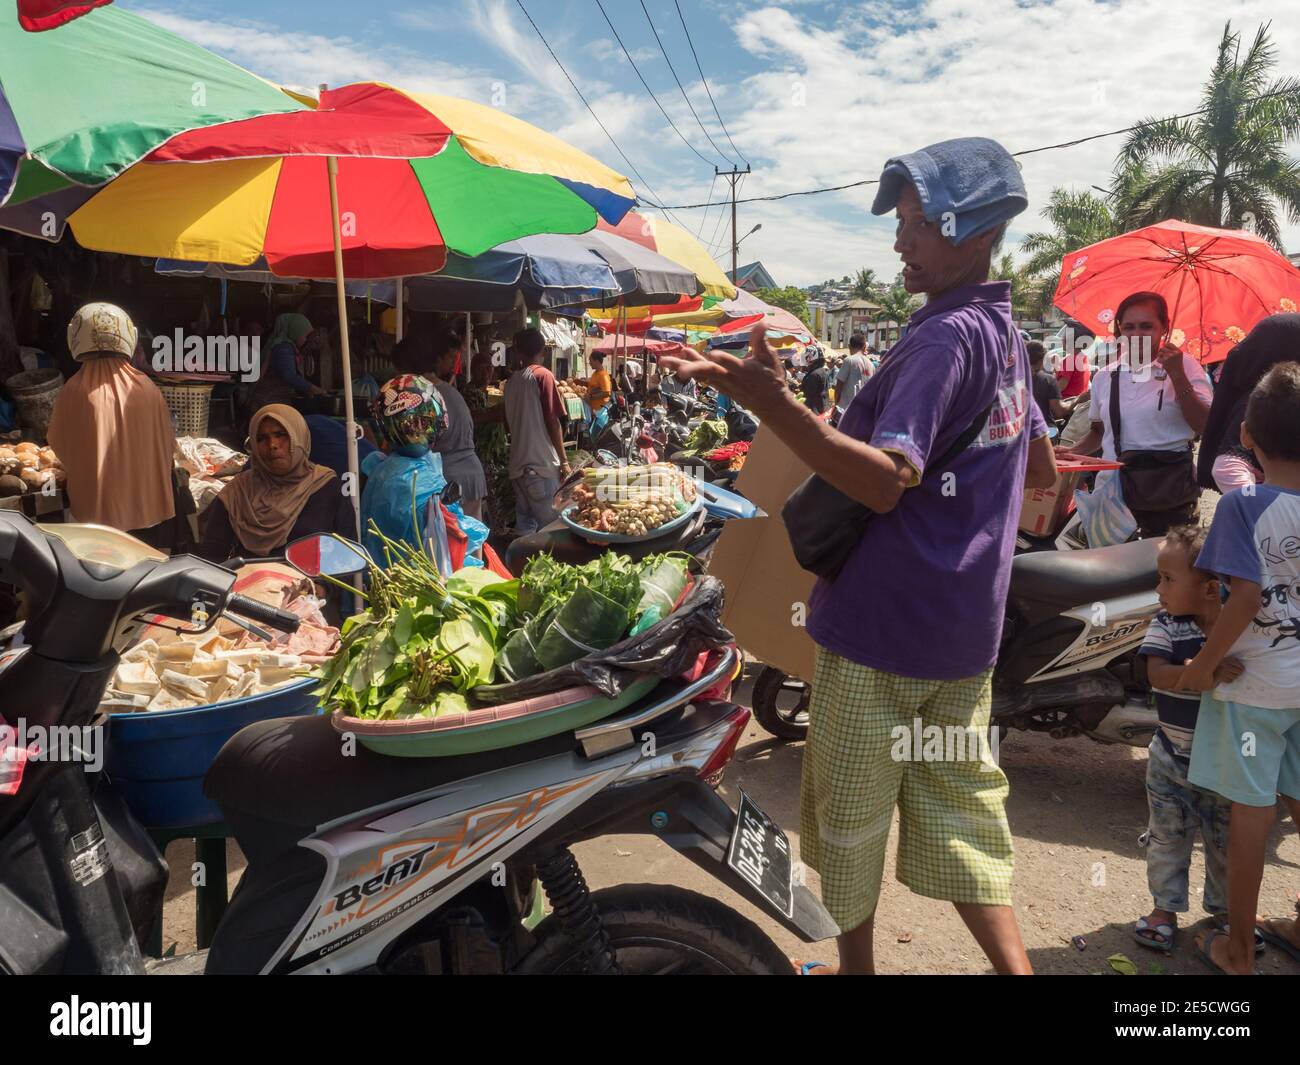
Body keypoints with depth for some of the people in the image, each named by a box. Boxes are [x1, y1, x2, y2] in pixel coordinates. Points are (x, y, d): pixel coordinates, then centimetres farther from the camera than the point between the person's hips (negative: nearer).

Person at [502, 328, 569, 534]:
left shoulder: (512, 380, 12)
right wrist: (564, 461, -5)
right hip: (542, 463, -7)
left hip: (517, 465, 7)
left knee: (525, 522, 10)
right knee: (551, 525, -3)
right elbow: (553, 422, -9)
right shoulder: (543, 375, -7)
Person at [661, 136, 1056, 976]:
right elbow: (1044, 471, 20)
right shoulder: (1005, 334, 11)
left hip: (884, 618, -9)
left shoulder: (944, 338, -18)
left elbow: (885, 481, -30)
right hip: (967, 622, 9)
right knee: (959, 802, 17)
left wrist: (770, 402, -38)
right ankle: (1014, 964, 21)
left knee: (852, 809, 9)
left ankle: (856, 963, 26)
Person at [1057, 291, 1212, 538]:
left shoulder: (1185, 367, 0)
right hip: (1112, 488, 3)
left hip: (1169, 493, -3)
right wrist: (1073, 452, 5)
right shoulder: (1104, 377, 10)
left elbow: (1205, 426, -10)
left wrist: (1177, 375, -14)